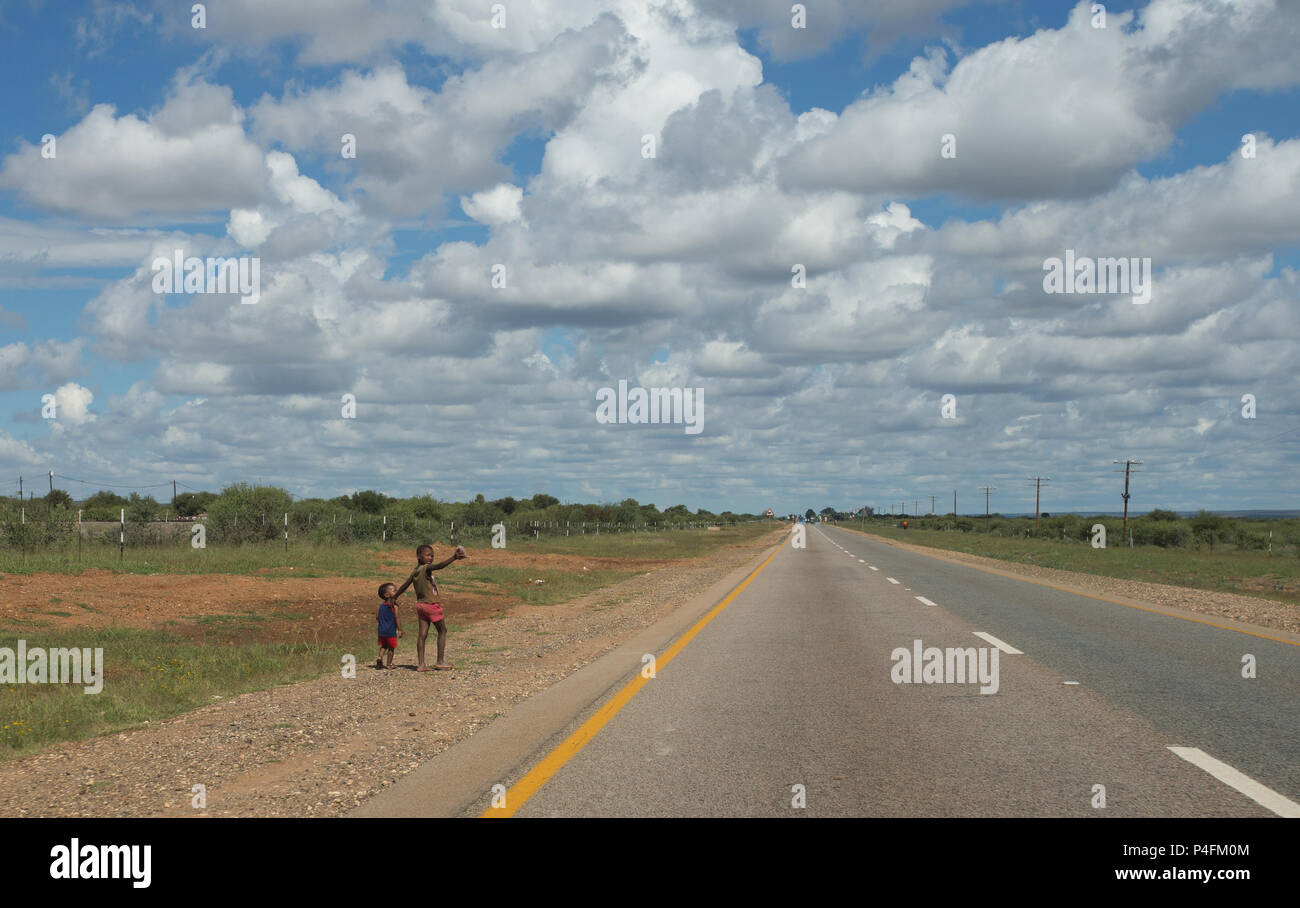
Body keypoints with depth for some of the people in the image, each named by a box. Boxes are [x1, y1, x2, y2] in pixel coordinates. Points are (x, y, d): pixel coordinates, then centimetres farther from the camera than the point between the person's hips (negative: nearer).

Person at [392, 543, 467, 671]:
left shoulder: (415, 571, 8)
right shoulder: (426, 568, -15)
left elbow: (404, 585, 16)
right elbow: (439, 566, -35)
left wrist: (394, 597, 29)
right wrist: (453, 558, -44)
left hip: (420, 604, 7)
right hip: (432, 604, -7)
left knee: (423, 634, 5)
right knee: (442, 631, 6)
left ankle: (421, 664, 1)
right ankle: (440, 661, 5)